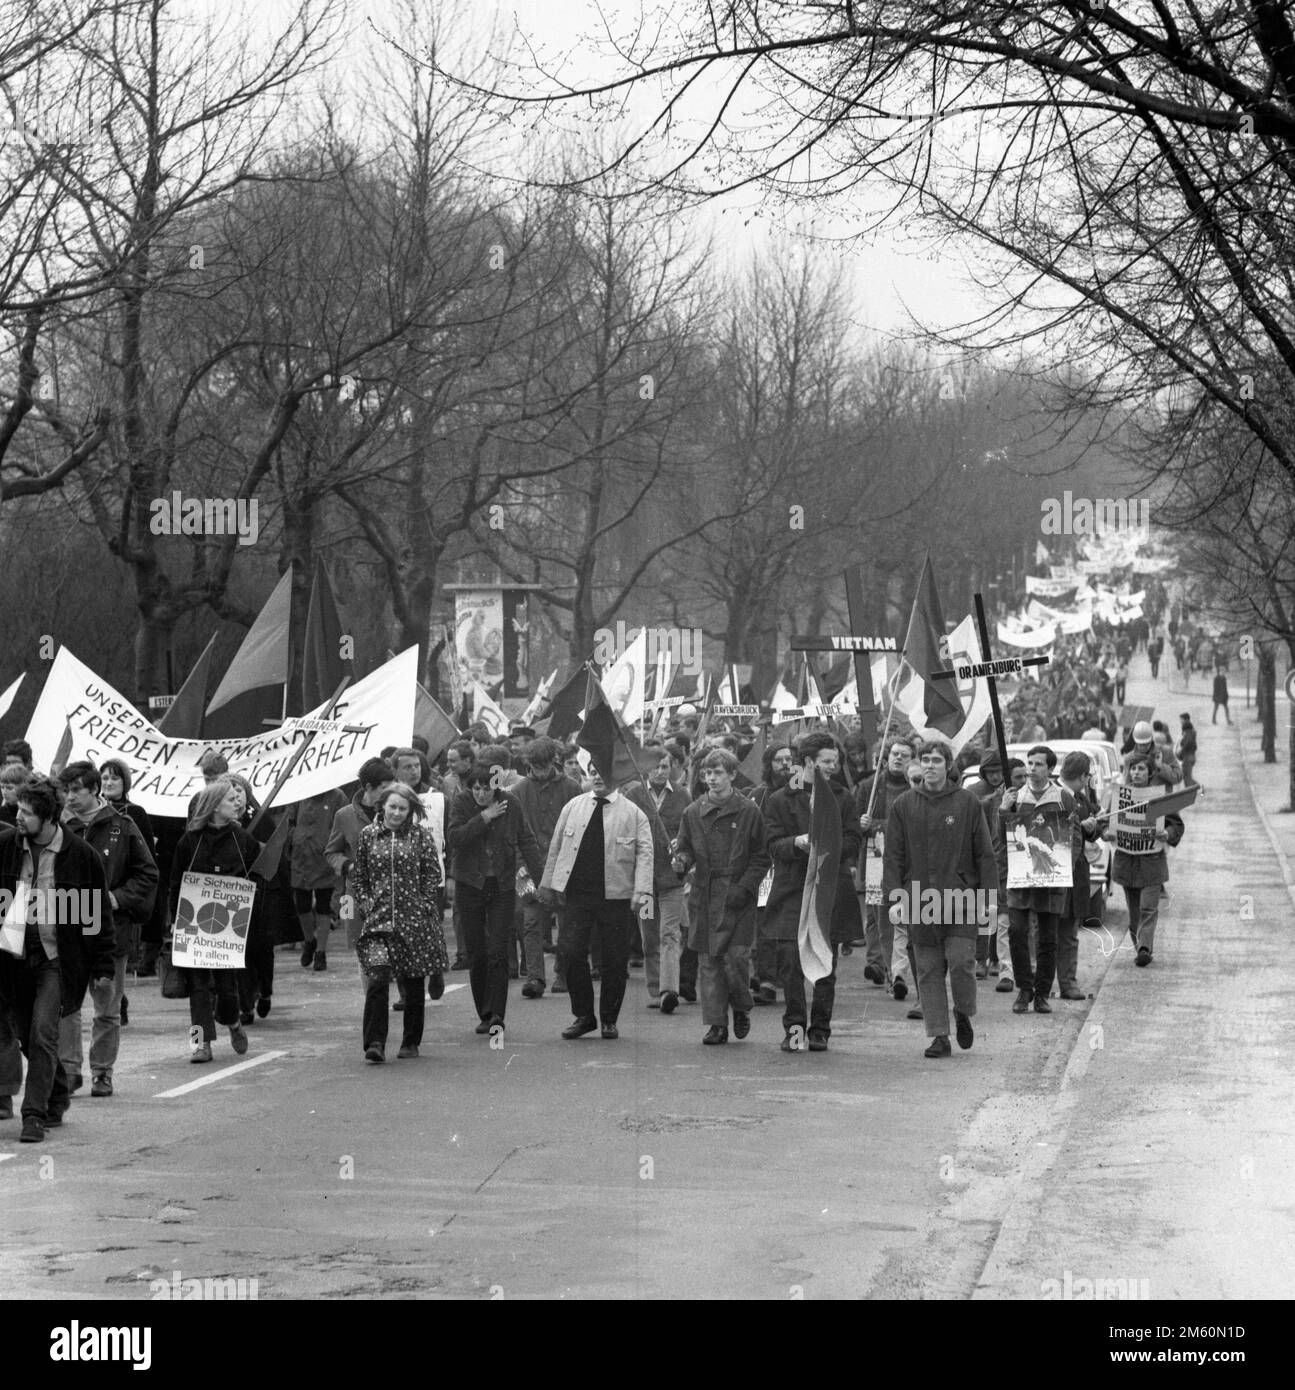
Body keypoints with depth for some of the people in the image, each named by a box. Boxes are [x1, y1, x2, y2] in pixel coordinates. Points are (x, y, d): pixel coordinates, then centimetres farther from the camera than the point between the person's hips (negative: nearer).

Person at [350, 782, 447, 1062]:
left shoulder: (420, 835, 2)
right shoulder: (368, 835, 6)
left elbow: (434, 874, 3)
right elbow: (358, 876, 12)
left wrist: (422, 905, -6)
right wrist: (366, 904, 0)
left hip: (415, 920, 0)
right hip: (378, 920, 0)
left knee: (413, 983, 7)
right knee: (377, 978, -15)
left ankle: (411, 1042, 20)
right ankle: (375, 1043, -16)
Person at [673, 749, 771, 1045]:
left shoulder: (748, 812, 0)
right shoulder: (693, 813, 8)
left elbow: (761, 857, 2)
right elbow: (685, 849, 13)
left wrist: (744, 888, -9)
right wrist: (681, 861, -11)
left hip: (738, 898, -3)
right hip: (705, 896, 3)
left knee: (736, 957, -10)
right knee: (709, 961, 1)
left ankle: (741, 1008, 16)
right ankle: (717, 1024, 7)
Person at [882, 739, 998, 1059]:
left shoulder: (966, 803, 3)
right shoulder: (903, 807, 7)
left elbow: (984, 853, 4)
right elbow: (893, 856, 7)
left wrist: (988, 895, -2)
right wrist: (894, 897, -3)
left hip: (960, 900, -2)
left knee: (960, 961, -10)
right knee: (929, 970, 2)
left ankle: (963, 1014, 18)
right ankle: (939, 1036, 7)